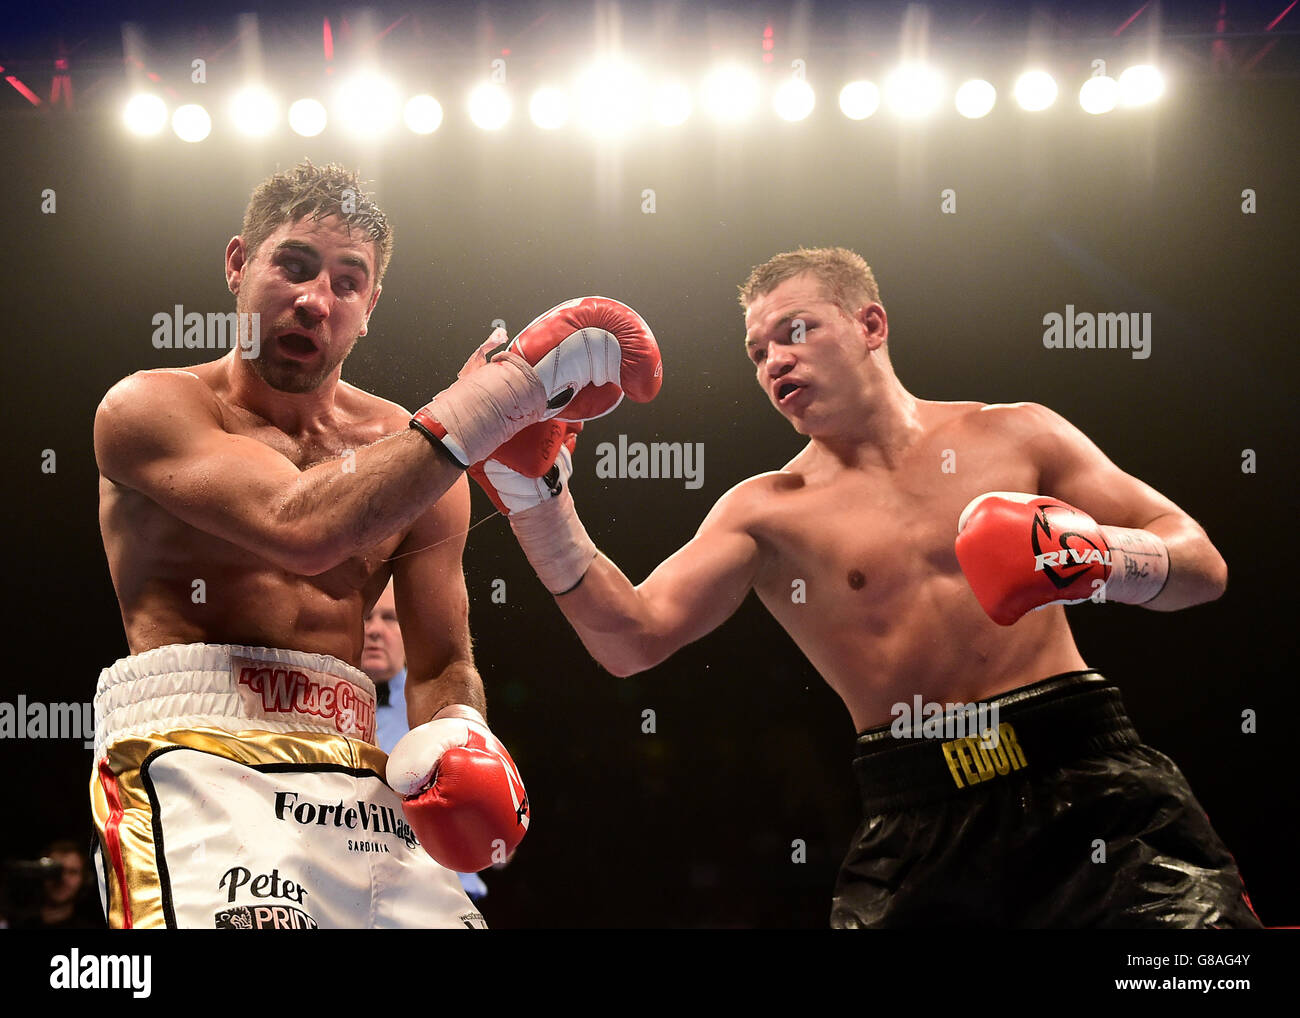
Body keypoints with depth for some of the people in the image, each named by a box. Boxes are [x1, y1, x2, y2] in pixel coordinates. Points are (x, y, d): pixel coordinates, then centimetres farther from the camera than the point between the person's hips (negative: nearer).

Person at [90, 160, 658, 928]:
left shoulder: (404, 448, 16)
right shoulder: (149, 409, 1)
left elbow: (443, 664, 19)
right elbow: (299, 527, -17)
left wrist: (453, 734, -6)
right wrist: (484, 403, -13)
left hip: (356, 774, 6)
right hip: (192, 755, -5)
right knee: (249, 920, -32)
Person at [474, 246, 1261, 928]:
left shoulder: (1013, 436, 10)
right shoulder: (768, 515, 9)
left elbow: (1203, 565, 9)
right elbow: (633, 638, -5)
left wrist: (1100, 557, -11)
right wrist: (538, 503, -16)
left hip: (1084, 783, 0)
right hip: (921, 822, 1)